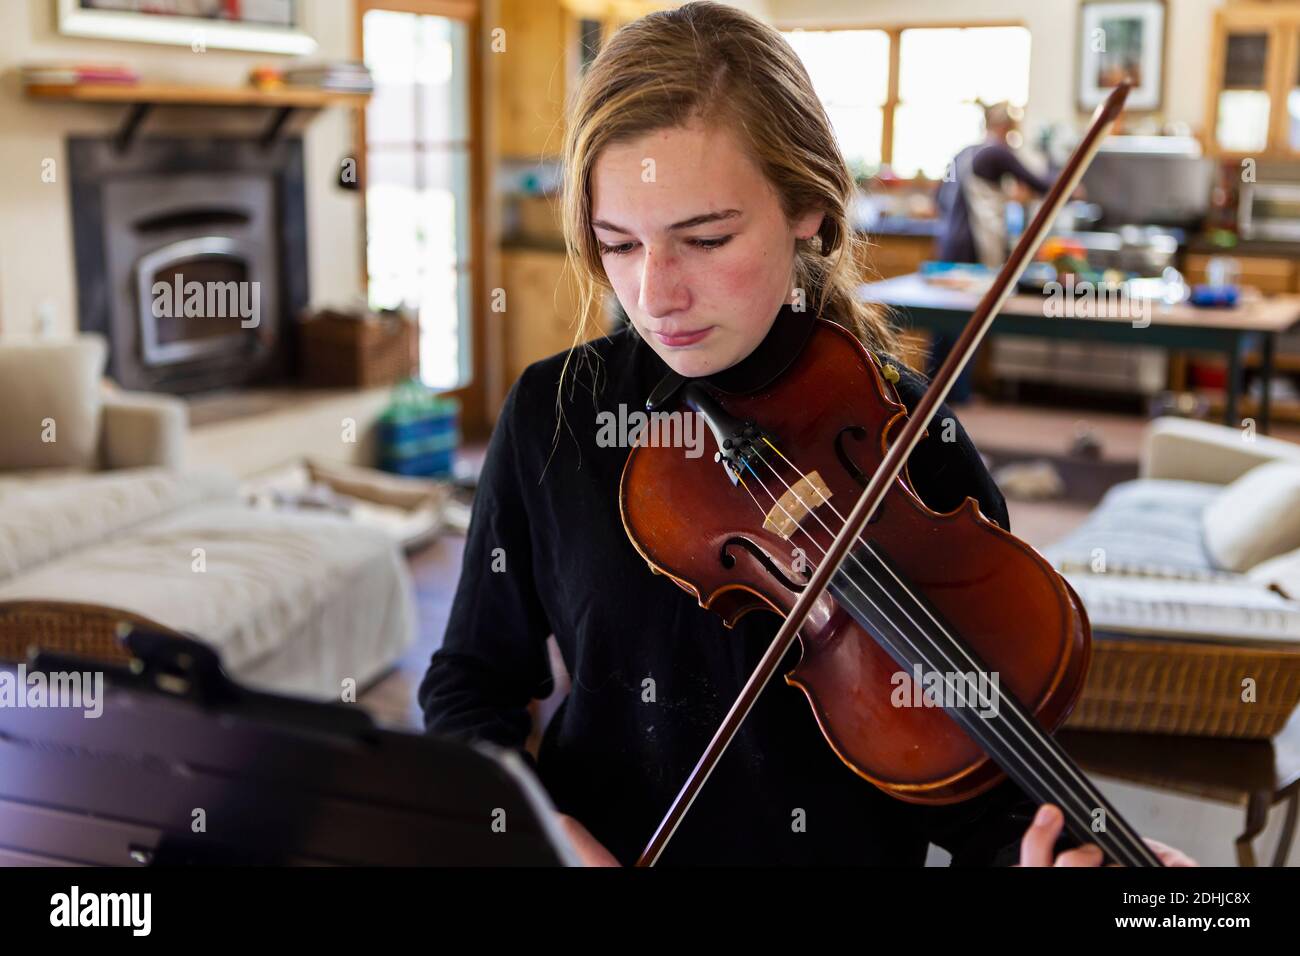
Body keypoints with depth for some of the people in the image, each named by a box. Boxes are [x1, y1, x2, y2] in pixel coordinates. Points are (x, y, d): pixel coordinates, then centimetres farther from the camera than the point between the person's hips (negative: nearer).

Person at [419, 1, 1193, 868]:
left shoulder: (915, 448, -9)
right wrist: (536, 826, -13)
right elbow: (472, 682, 5)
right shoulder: (552, 416, -3)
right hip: (604, 838, 1)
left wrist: (1031, 849, -24)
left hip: (843, 844, 0)